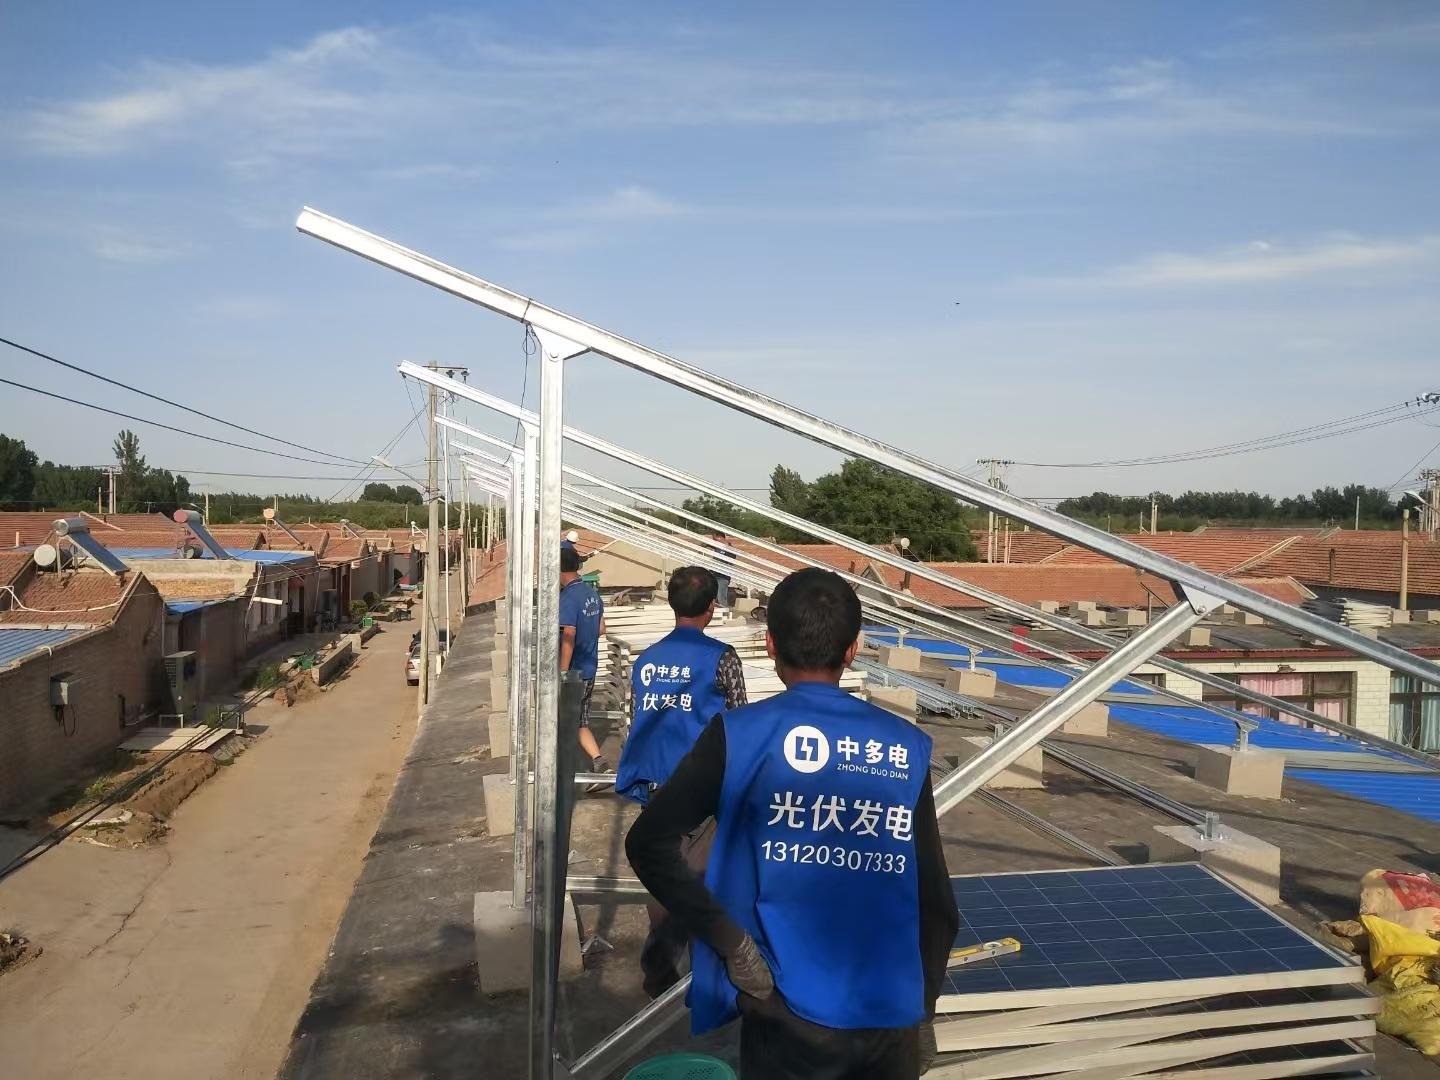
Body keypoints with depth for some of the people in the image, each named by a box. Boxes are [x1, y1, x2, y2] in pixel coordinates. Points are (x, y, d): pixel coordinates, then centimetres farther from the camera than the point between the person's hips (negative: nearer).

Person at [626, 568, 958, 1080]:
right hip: (892, 1023, 3)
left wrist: (733, 944, -12)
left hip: (790, 1018, -3)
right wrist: (923, 1009, 15)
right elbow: (936, 902, 3)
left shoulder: (740, 734, -9)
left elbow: (648, 843, -15)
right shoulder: (908, 746, -2)